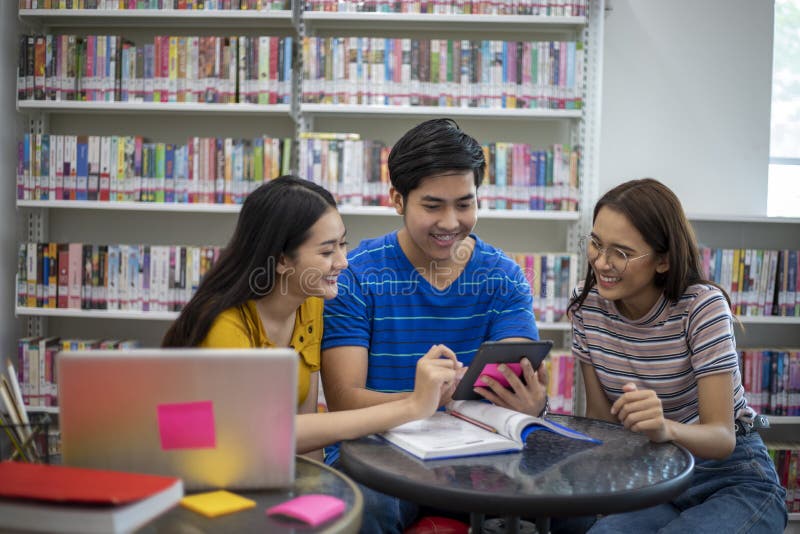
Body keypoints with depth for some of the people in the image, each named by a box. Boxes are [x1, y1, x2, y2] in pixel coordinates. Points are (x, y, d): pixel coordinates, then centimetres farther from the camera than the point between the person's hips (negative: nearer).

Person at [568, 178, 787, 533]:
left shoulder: (702, 305, -19)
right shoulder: (586, 304, -7)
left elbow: (722, 437, -23)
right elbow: (600, 417, -1)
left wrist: (665, 428, -44)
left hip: (730, 478, -1)